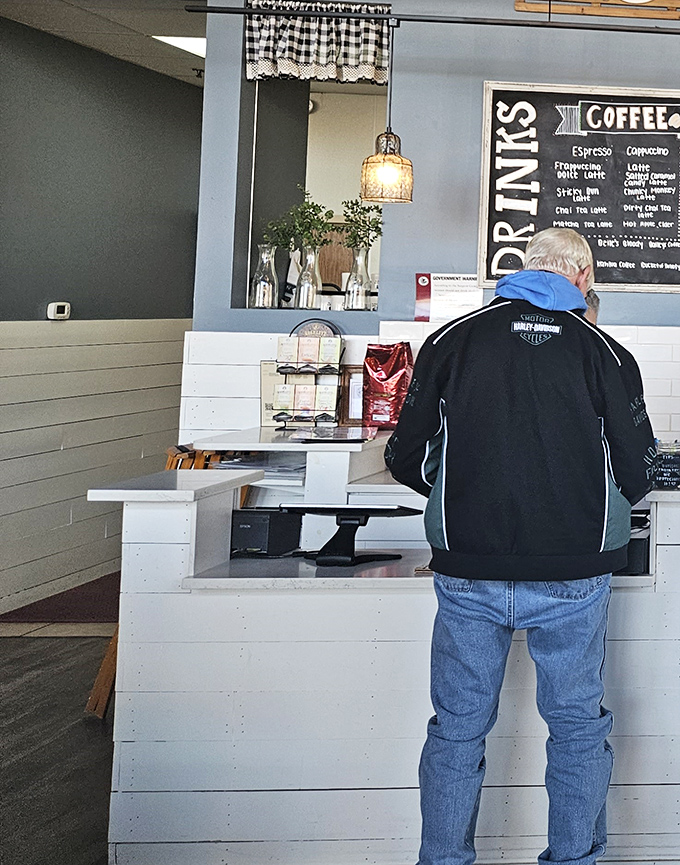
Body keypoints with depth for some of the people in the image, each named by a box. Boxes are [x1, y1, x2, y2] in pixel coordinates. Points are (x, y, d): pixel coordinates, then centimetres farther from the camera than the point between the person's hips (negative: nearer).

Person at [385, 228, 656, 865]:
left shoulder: (450, 341, 0)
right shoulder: (604, 352, -2)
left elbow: (406, 460, 2)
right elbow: (636, 474, 0)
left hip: (467, 569, 1)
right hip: (574, 575, 0)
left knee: (457, 729, 13)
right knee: (577, 728, 16)